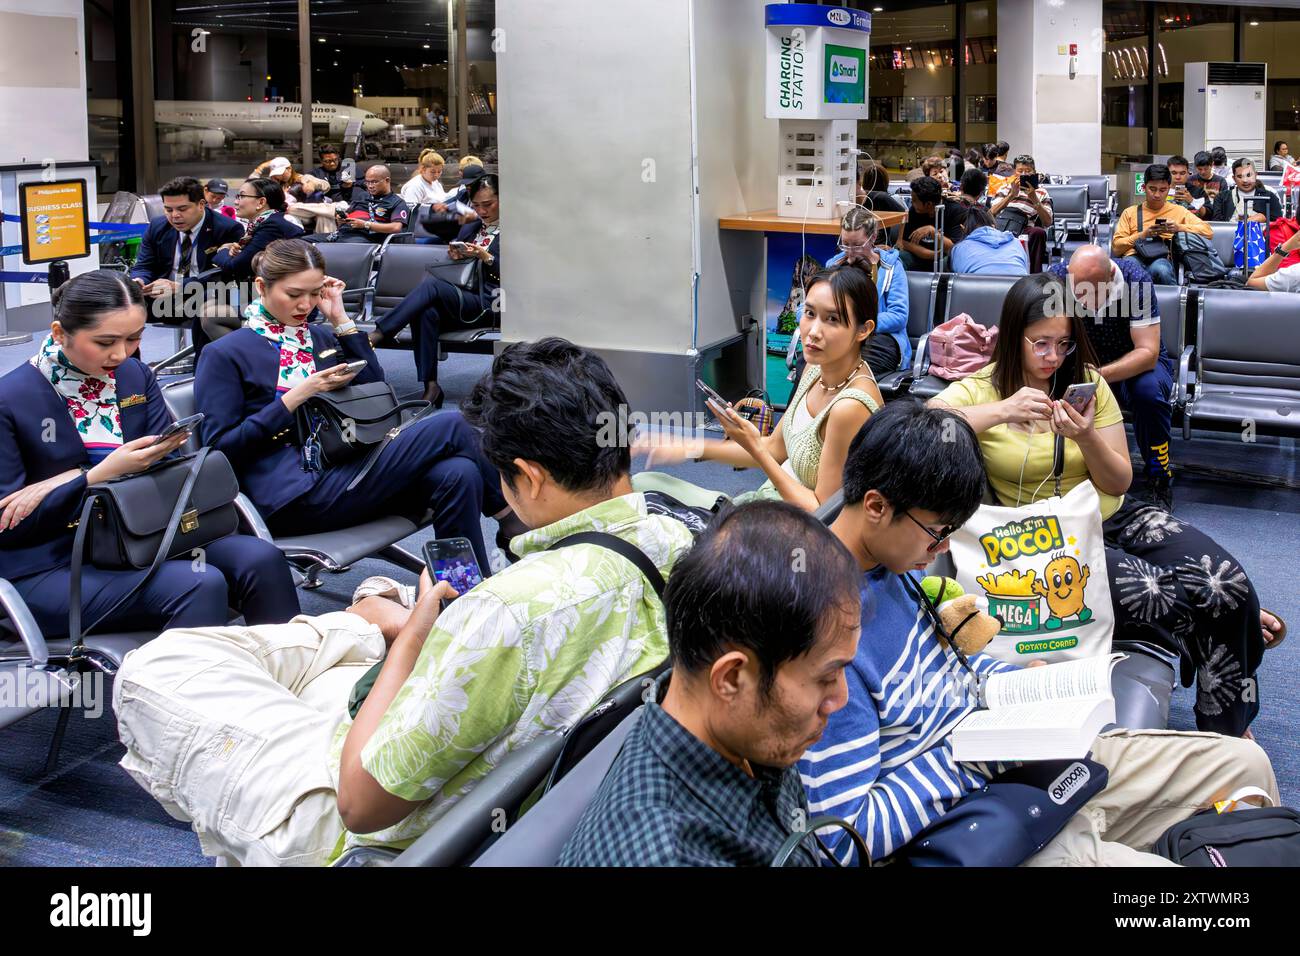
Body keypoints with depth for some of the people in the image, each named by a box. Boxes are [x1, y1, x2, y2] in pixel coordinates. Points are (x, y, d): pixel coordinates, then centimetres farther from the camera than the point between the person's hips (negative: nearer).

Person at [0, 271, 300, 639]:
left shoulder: (137, 376, 5)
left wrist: (69, 481, -15)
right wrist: (98, 476, -24)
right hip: (47, 570, -5)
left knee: (261, 559, -18)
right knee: (200, 584, -30)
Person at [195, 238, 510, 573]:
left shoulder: (321, 337, 21)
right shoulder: (225, 354, 2)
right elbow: (219, 447, -5)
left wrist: (340, 320, 8)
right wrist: (294, 398, -14)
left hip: (342, 468, 7)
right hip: (295, 498, -7)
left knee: (457, 475, -25)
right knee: (449, 428, -16)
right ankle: (504, 508, 8)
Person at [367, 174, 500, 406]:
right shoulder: (469, 228, 27)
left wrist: (484, 256, -12)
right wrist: (456, 255, 5)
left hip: (486, 304, -6)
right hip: (458, 298, 6)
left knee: (431, 283, -30)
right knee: (427, 312, -31)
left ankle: (376, 336, -34)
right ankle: (430, 386, -32)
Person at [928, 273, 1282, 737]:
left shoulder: (1087, 382, 6)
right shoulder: (979, 391, -5)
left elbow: (1118, 483, 5)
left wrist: (1086, 438, -16)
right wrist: (1000, 411, -35)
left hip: (1114, 519, 4)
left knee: (1228, 582, -18)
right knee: (1152, 597, -29)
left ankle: (1227, 728, 1)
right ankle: (1245, 625, 6)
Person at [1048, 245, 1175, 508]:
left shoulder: (1135, 279, -26)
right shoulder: (1057, 277, -20)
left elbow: (1148, 352, -28)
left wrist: (1100, 375, -44)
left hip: (1135, 363, -2)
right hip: (1085, 363, 2)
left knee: (1149, 388, -36)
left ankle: (1159, 479, -13)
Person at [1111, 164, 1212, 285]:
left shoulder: (1178, 211, 22)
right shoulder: (1130, 212, 23)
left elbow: (1209, 232, 12)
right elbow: (1116, 248, 12)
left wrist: (1179, 228, -1)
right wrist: (1142, 235, -1)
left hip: (1162, 259, -1)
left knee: (1160, 269, -40)